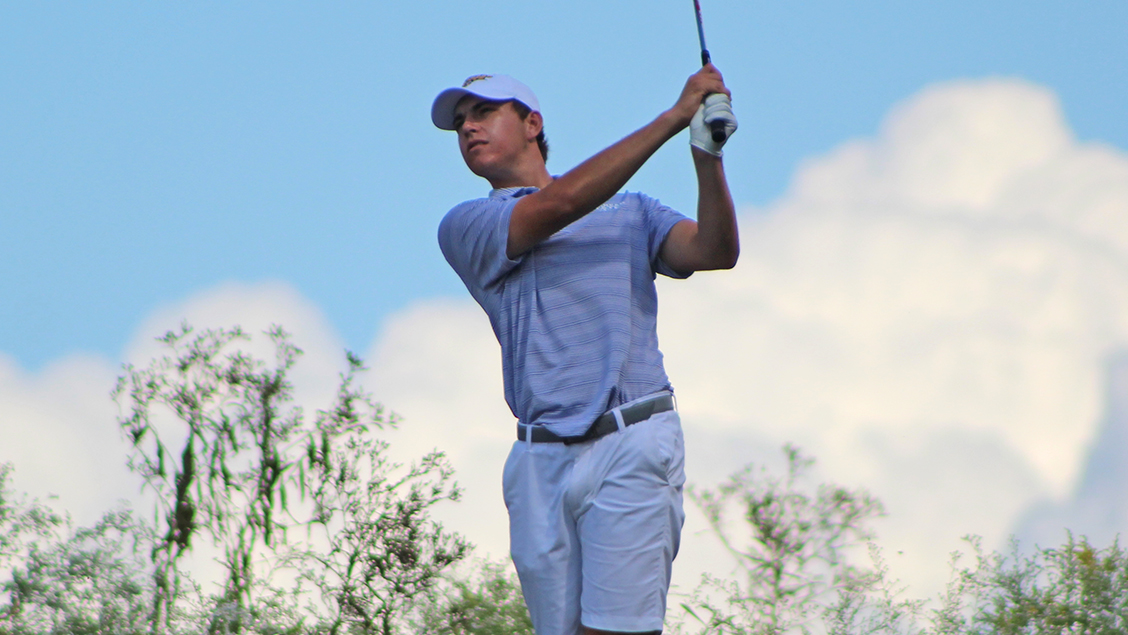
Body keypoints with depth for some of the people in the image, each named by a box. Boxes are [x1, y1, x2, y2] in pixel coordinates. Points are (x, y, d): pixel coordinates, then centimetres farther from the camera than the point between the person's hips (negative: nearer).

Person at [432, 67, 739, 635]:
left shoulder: (631, 213, 18)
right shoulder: (465, 228, 11)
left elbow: (715, 253, 2)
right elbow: (560, 204, -5)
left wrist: (708, 156, -15)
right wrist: (675, 116, -5)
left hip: (631, 445, -2)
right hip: (541, 461, 2)